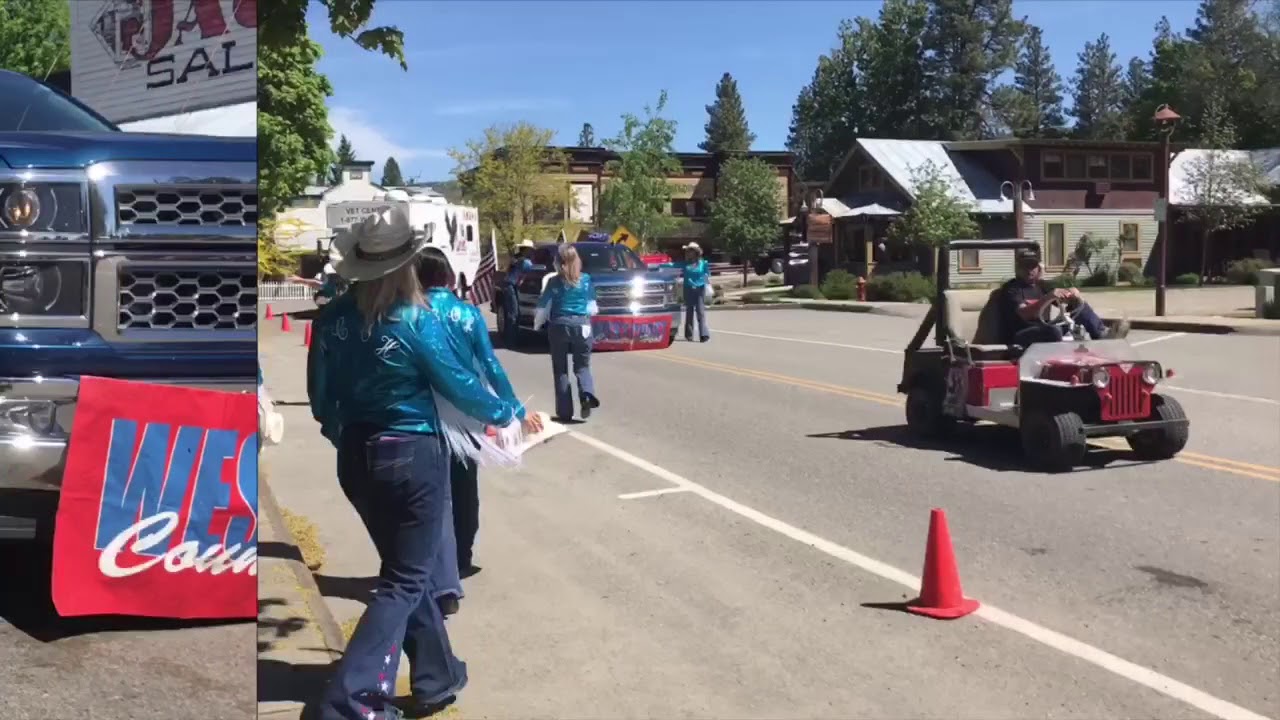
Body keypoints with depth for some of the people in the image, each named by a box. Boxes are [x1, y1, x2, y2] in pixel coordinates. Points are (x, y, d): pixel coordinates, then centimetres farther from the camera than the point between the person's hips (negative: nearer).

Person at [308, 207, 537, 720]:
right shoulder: (415, 321, -17)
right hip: (413, 456, -6)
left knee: (407, 569, 20)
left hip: (357, 459, 6)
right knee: (406, 579, 6)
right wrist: (504, 414, 8)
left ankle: (437, 677, 33)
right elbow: (458, 384, -8)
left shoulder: (333, 318, -2)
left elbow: (321, 397, 5)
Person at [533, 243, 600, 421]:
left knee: (560, 370, 8)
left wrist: (537, 324, 17)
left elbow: (543, 306, 1)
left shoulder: (554, 281, -3)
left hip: (559, 326, -1)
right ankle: (587, 395, -20)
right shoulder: (586, 279, 2)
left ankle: (564, 411, 5)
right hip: (581, 325, 1)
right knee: (582, 366, 10)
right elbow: (591, 306, 8)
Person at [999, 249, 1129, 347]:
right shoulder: (1010, 289, -7)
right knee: (1053, 330, -40)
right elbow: (1025, 314, -25)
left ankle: (1102, 335, -19)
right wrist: (1048, 297, -38)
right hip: (1020, 337, -8)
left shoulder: (1041, 285, 17)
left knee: (1080, 305, 1)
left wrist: (1073, 294, -16)